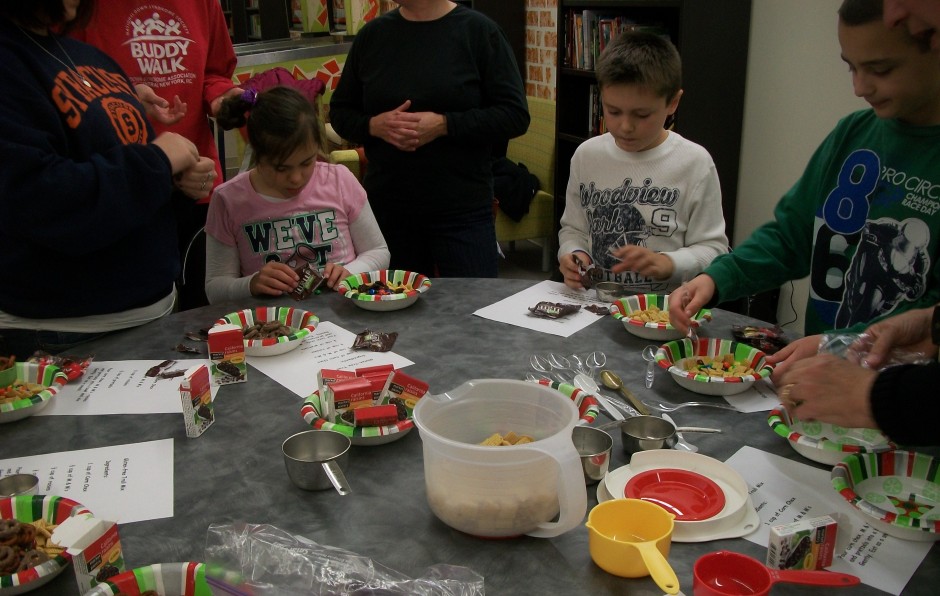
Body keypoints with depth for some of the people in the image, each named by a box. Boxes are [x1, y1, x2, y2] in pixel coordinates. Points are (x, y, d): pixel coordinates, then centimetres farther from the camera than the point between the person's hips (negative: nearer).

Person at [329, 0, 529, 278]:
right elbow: (339, 113, 13)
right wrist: (374, 125, -9)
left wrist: (444, 125, -18)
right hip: (386, 209, 3)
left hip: (463, 211, -3)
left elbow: (515, 115, -7)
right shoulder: (371, 34, 8)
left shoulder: (478, 30, -3)